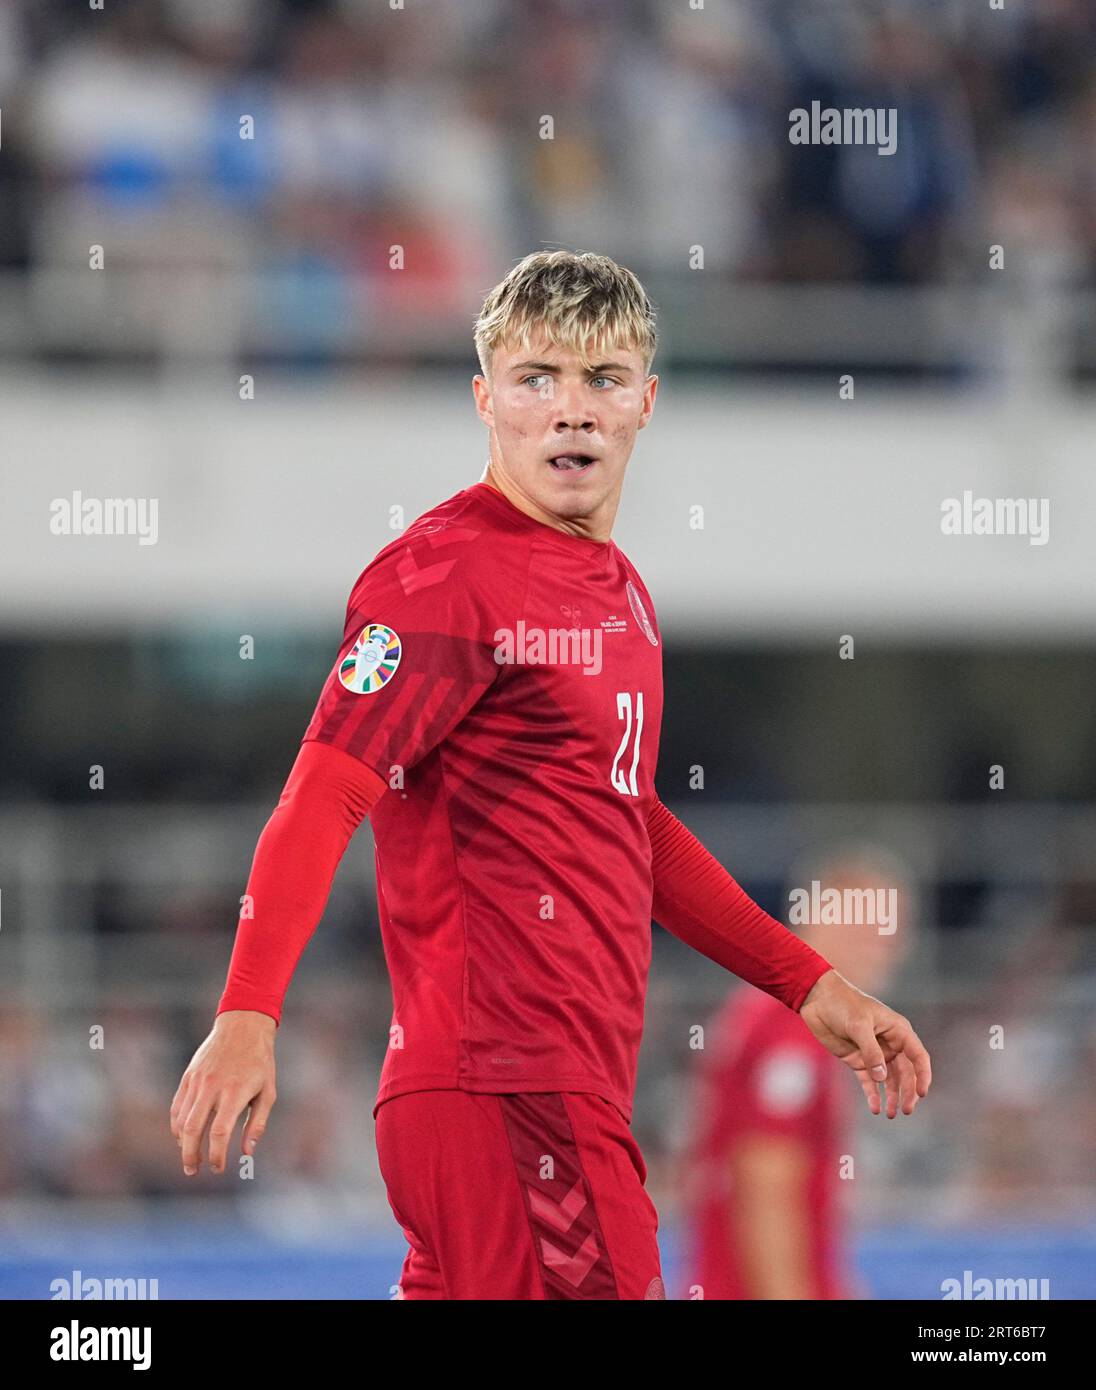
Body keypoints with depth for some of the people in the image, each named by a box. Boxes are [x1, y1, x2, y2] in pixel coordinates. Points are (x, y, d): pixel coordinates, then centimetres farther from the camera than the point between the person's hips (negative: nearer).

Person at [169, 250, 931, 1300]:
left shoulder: (617, 587, 19)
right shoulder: (447, 574, -9)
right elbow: (322, 798, -18)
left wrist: (809, 985, 29)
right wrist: (247, 1015, -31)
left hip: (577, 1089, 9)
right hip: (503, 1092, -9)